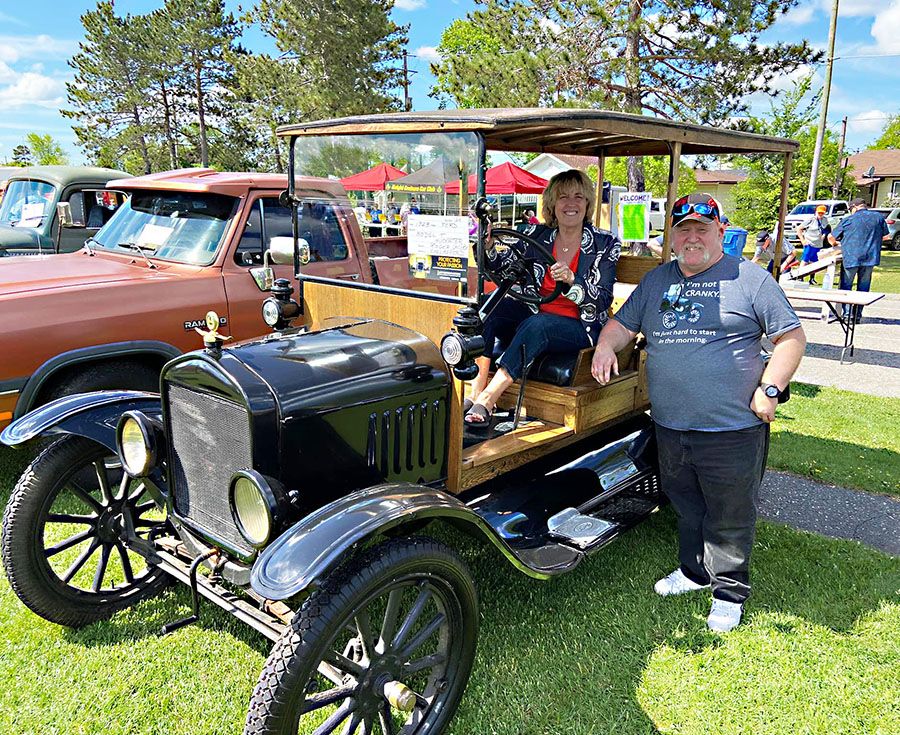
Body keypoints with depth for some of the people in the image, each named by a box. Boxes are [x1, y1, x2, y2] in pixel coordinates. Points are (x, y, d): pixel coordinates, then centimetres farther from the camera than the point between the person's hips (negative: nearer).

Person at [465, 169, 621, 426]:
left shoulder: (604, 243, -2)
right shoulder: (536, 234, 7)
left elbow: (603, 301, -8)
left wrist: (572, 280, -28)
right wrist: (488, 247, -15)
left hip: (580, 327, -4)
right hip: (533, 314, 4)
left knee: (536, 325, -36)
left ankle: (486, 401, -37)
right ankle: (476, 393, -31)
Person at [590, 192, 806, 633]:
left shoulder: (750, 279, -3)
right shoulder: (656, 279, 12)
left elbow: (791, 336, -2)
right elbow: (623, 322, 17)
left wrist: (770, 389, -12)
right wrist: (606, 346, -4)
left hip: (732, 429, -5)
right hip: (670, 426, 5)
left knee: (729, 517, 8)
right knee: (685, 508, 19)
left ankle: (729, 591, 26)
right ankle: (694, 571, 39)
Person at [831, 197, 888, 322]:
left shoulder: (847, 220, 0)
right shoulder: (878, 217, 7)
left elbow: (832, 237, 6)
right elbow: (884, 234, 20)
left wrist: (836, 243, 29)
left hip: (851, 258, -3)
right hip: (870, 257, 3)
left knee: (846, 286, 8)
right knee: (863, 287, 11)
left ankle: (846, 313, -1)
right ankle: (858, 315, 14)